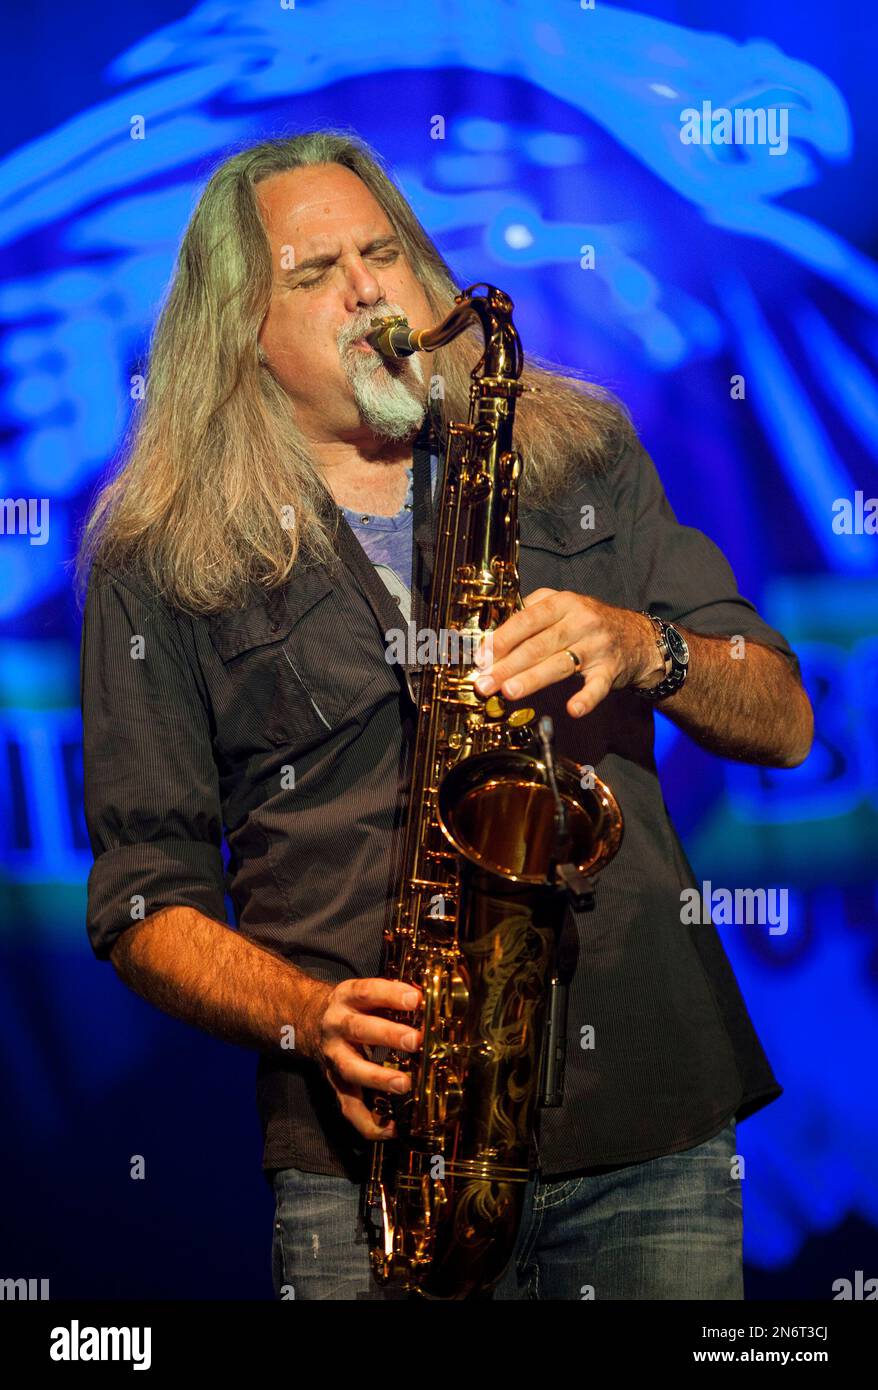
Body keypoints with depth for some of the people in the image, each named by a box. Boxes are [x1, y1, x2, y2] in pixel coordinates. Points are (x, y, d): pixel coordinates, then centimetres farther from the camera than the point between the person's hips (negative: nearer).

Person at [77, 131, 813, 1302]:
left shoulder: (581, 457, 12)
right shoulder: (162, 567, 5)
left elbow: (784, 721, 10)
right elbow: (146, 895, 4)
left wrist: (647, 649, -10)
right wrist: (311, 1019, -13)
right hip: (373, 1158, -2)